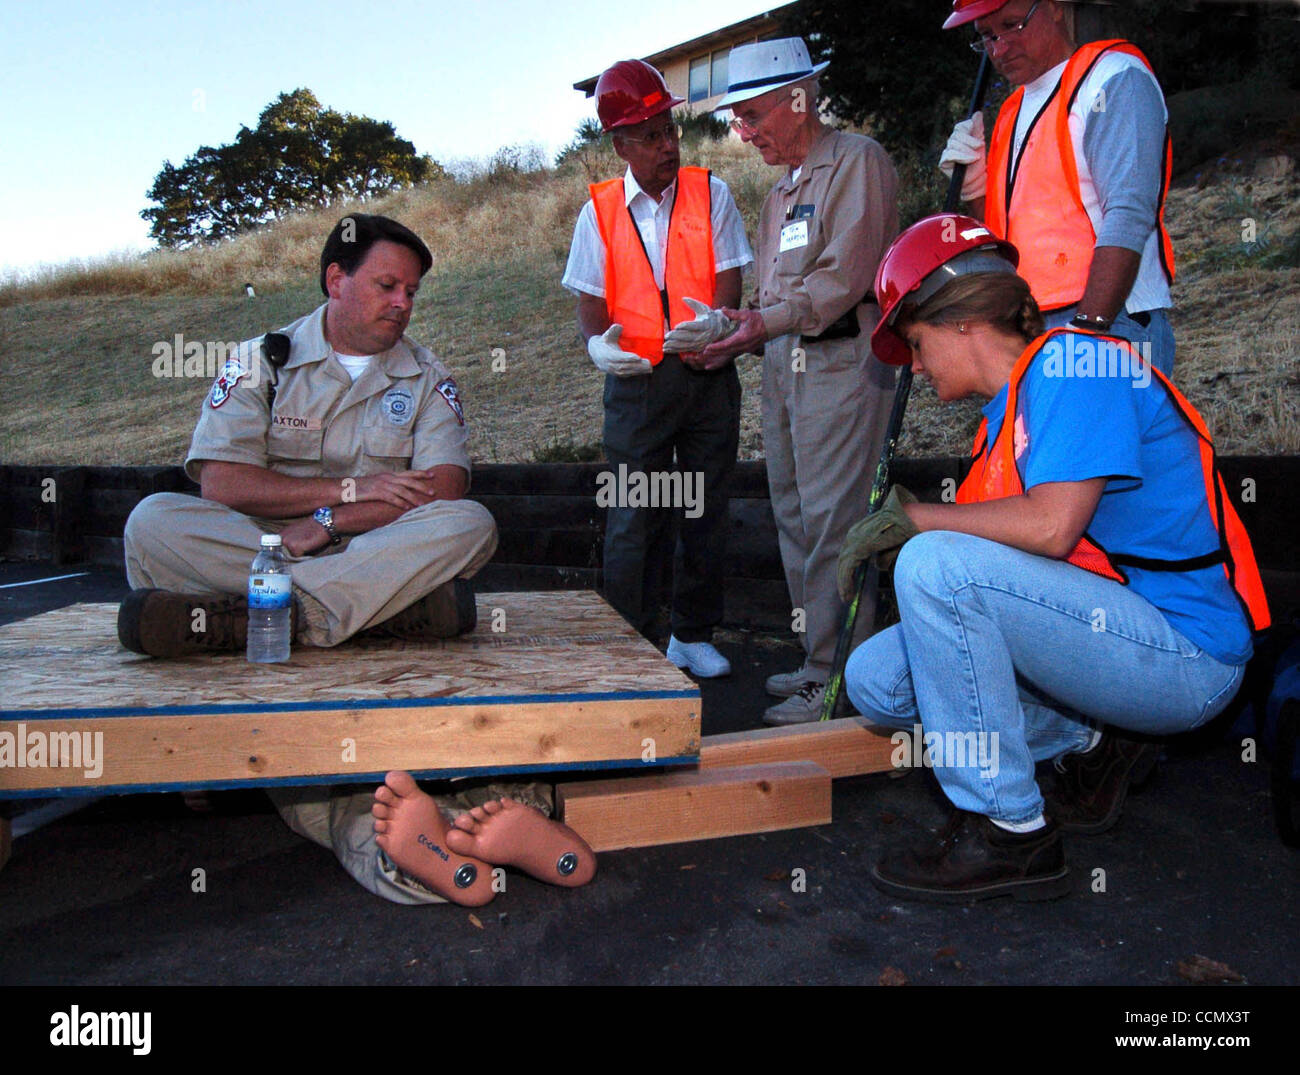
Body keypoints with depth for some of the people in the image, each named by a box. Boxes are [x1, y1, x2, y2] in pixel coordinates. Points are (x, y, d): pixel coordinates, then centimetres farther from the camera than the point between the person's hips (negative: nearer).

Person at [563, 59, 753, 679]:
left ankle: (693, 636, 23)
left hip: (709, 377, 1)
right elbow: (590, 301, 4)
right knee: (633, 518, -3)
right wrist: (598, 343, -19)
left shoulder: (709, 195, 7)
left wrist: (715, 321, -22)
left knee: (706, 511, 7)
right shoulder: (599, 212, 7)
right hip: (636, 380, -1)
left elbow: (730, 281, 2)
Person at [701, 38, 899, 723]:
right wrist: (732, 338, 5)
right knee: (795, 518, 9)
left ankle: (838, 677, -2)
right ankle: (816, 659, 19)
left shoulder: (857, 160, -2)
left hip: (841, 361, -9)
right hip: (783, 363, 9)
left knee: (831, 521, -9)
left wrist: (765, 320, -20)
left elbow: (844, 276, -15)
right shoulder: (783, 189, 24)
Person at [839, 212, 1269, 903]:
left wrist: (916, 518, -14)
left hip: (1185, 654, -9)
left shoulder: (1073, 361, -12)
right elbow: (999, 543, 12)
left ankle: (1008, 833, -17)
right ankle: (1091, 746, 10)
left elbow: (1052, 526, -26)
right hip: (1106, 631, 9)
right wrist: (905, 525, 1)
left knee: (935, 564, -28)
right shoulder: (1008, 408, 16)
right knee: (875, 678, 0)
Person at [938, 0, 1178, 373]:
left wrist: (1088, 328, -21)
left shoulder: (1114, 78, 0)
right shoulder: (1012, 112, 22)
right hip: (1024, 340, 7)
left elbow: (1128, 219, -13)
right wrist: (975, 189, 5)